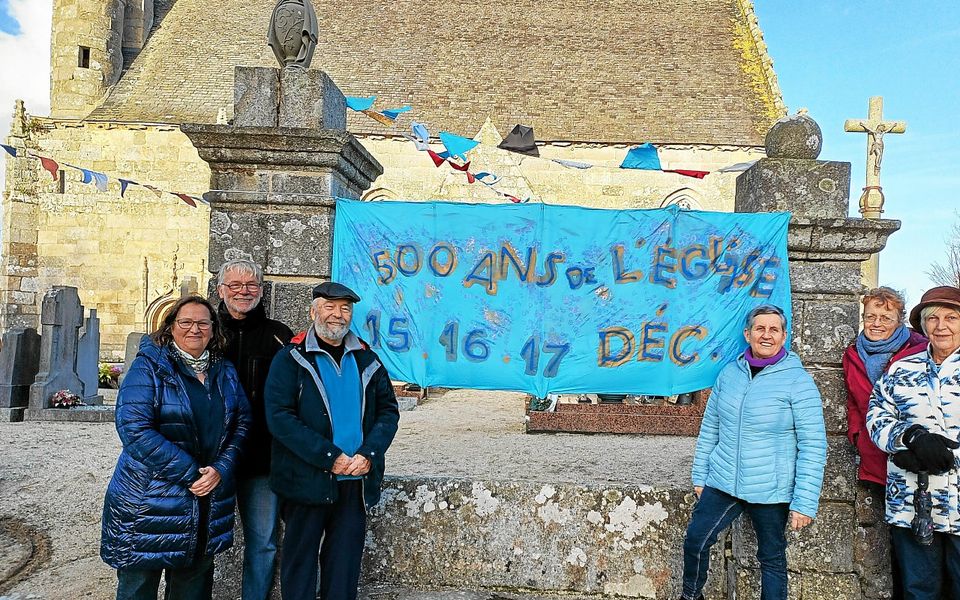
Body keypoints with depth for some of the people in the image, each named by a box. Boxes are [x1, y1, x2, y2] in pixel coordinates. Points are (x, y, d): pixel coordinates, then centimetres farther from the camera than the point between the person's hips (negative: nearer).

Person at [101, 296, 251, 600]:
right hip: (149, 501, -4)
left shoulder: (225, 372, 8)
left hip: (209, 503, 5)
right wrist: (191, 472, -18)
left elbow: (242, 423, 5)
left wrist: (221, 469, -13)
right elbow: (134, 429, -18)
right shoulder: (149, 366, -8)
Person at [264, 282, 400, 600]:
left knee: (345, 562, 11)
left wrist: (368, 455, -9)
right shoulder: (292, 358, -3)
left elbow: (389, 411, 8)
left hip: (357, 480, 3)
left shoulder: (367, 360, 9)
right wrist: (330, 457, -18)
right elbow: (279, 417, -13)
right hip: (307, 480, -3)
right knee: (300, 561, 9)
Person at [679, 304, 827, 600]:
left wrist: (805, 503, -14)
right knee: (695, 540, 3)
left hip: (772, 491, -3)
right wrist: (700, 475, 11)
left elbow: (813, 446, -11)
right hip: (722, 484, 4)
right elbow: (710, 428, 11)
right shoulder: (730, 373, 3)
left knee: (772, 559, 10)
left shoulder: (798, 381, -10)